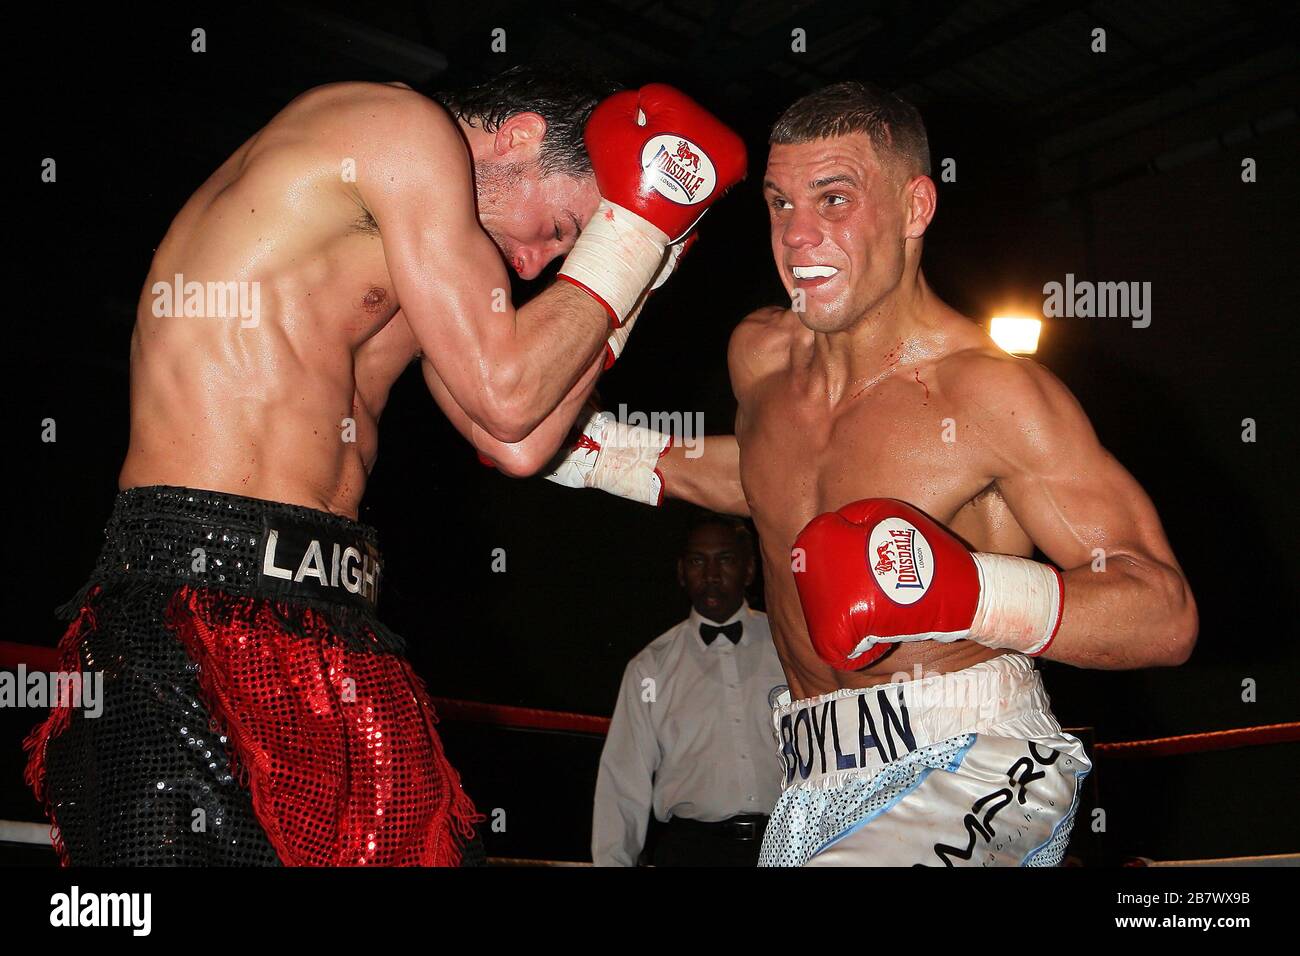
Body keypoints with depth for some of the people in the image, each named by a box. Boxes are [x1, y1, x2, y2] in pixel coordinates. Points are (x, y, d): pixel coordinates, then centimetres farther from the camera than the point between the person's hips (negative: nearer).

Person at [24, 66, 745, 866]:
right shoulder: (408, 124, -3)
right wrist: (630, 233, 4)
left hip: (328, 625, 9)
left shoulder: (412, 257, 24)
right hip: (206, 594, -9)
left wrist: (632, 251, 19)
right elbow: (504, 394, -9)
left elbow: (517, 447, 15)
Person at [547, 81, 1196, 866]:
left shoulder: (991, 393, -14)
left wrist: (967, 591, -30)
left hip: (964, 771, -6)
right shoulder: (761, 353, 6)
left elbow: (1167, 616, -16)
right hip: (818, 785, 7)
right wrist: (603, 453, 25)